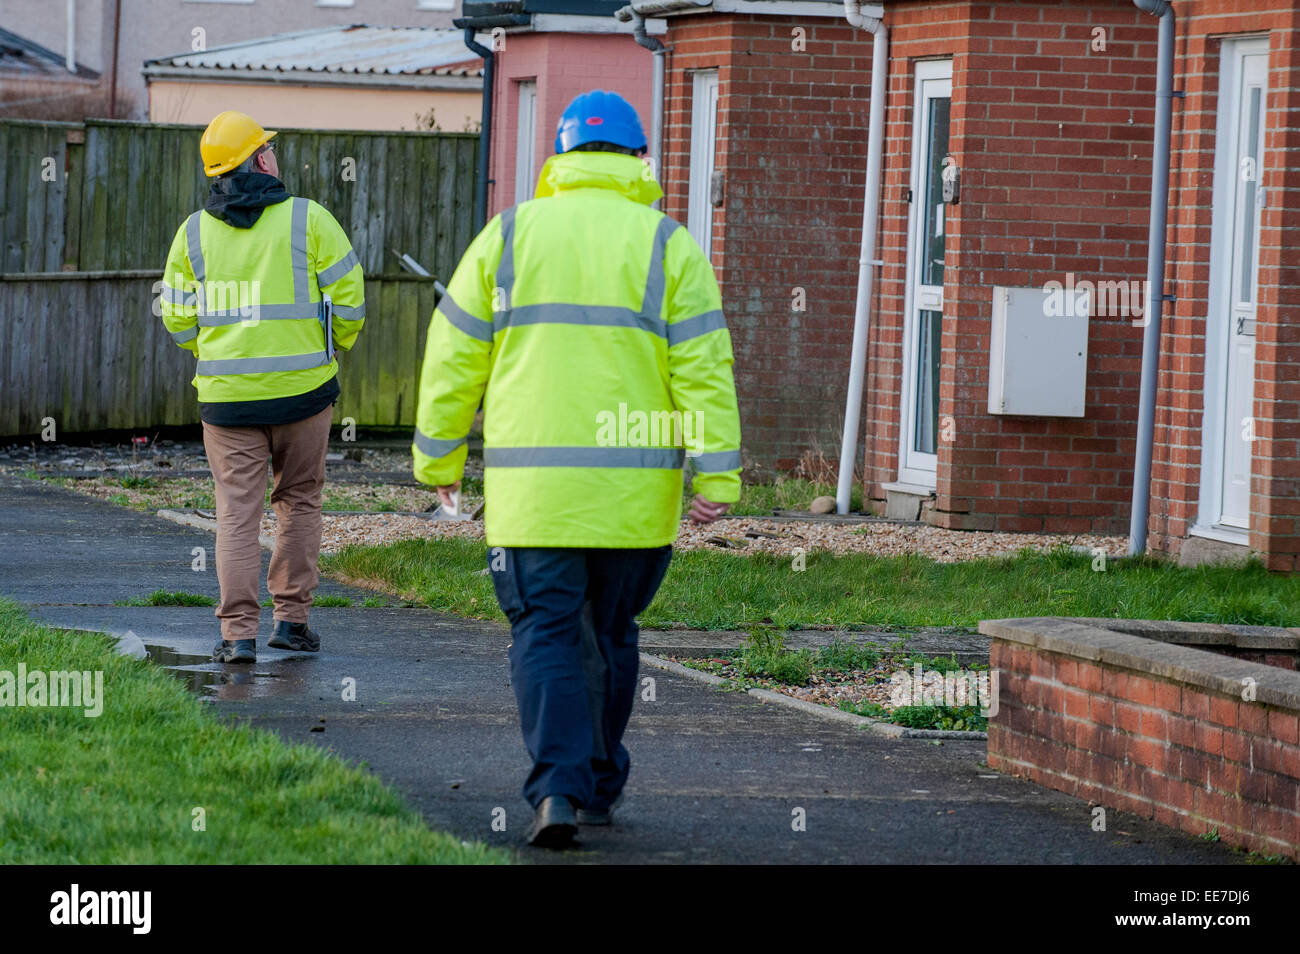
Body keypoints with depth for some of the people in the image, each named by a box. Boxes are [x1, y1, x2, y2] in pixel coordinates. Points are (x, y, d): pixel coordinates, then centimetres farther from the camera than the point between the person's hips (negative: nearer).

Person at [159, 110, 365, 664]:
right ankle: (291, 618, 15)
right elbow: (348, 294, -5)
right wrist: (335, 347, 14)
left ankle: (238, 632, -5)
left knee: (237, 512, 3)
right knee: (299, 502, 15)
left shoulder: (194, 232, 2)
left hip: (227, 392, 1)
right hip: (302, 388, -1)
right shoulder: (307, 219, -5)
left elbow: (177, 317, 5)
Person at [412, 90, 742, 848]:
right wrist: (717, 479, -6)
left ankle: (558, 784, -16)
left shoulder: (508, 237, 5)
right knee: (609, 634, 15)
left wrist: (439, 458, 16)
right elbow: (704, 368, -5)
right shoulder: (667, 246, 1)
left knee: (547, 635, 1)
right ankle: (600, 786, 23)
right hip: (634, 491, 0)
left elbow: (455, 357, 6)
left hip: (533, 487, 0)